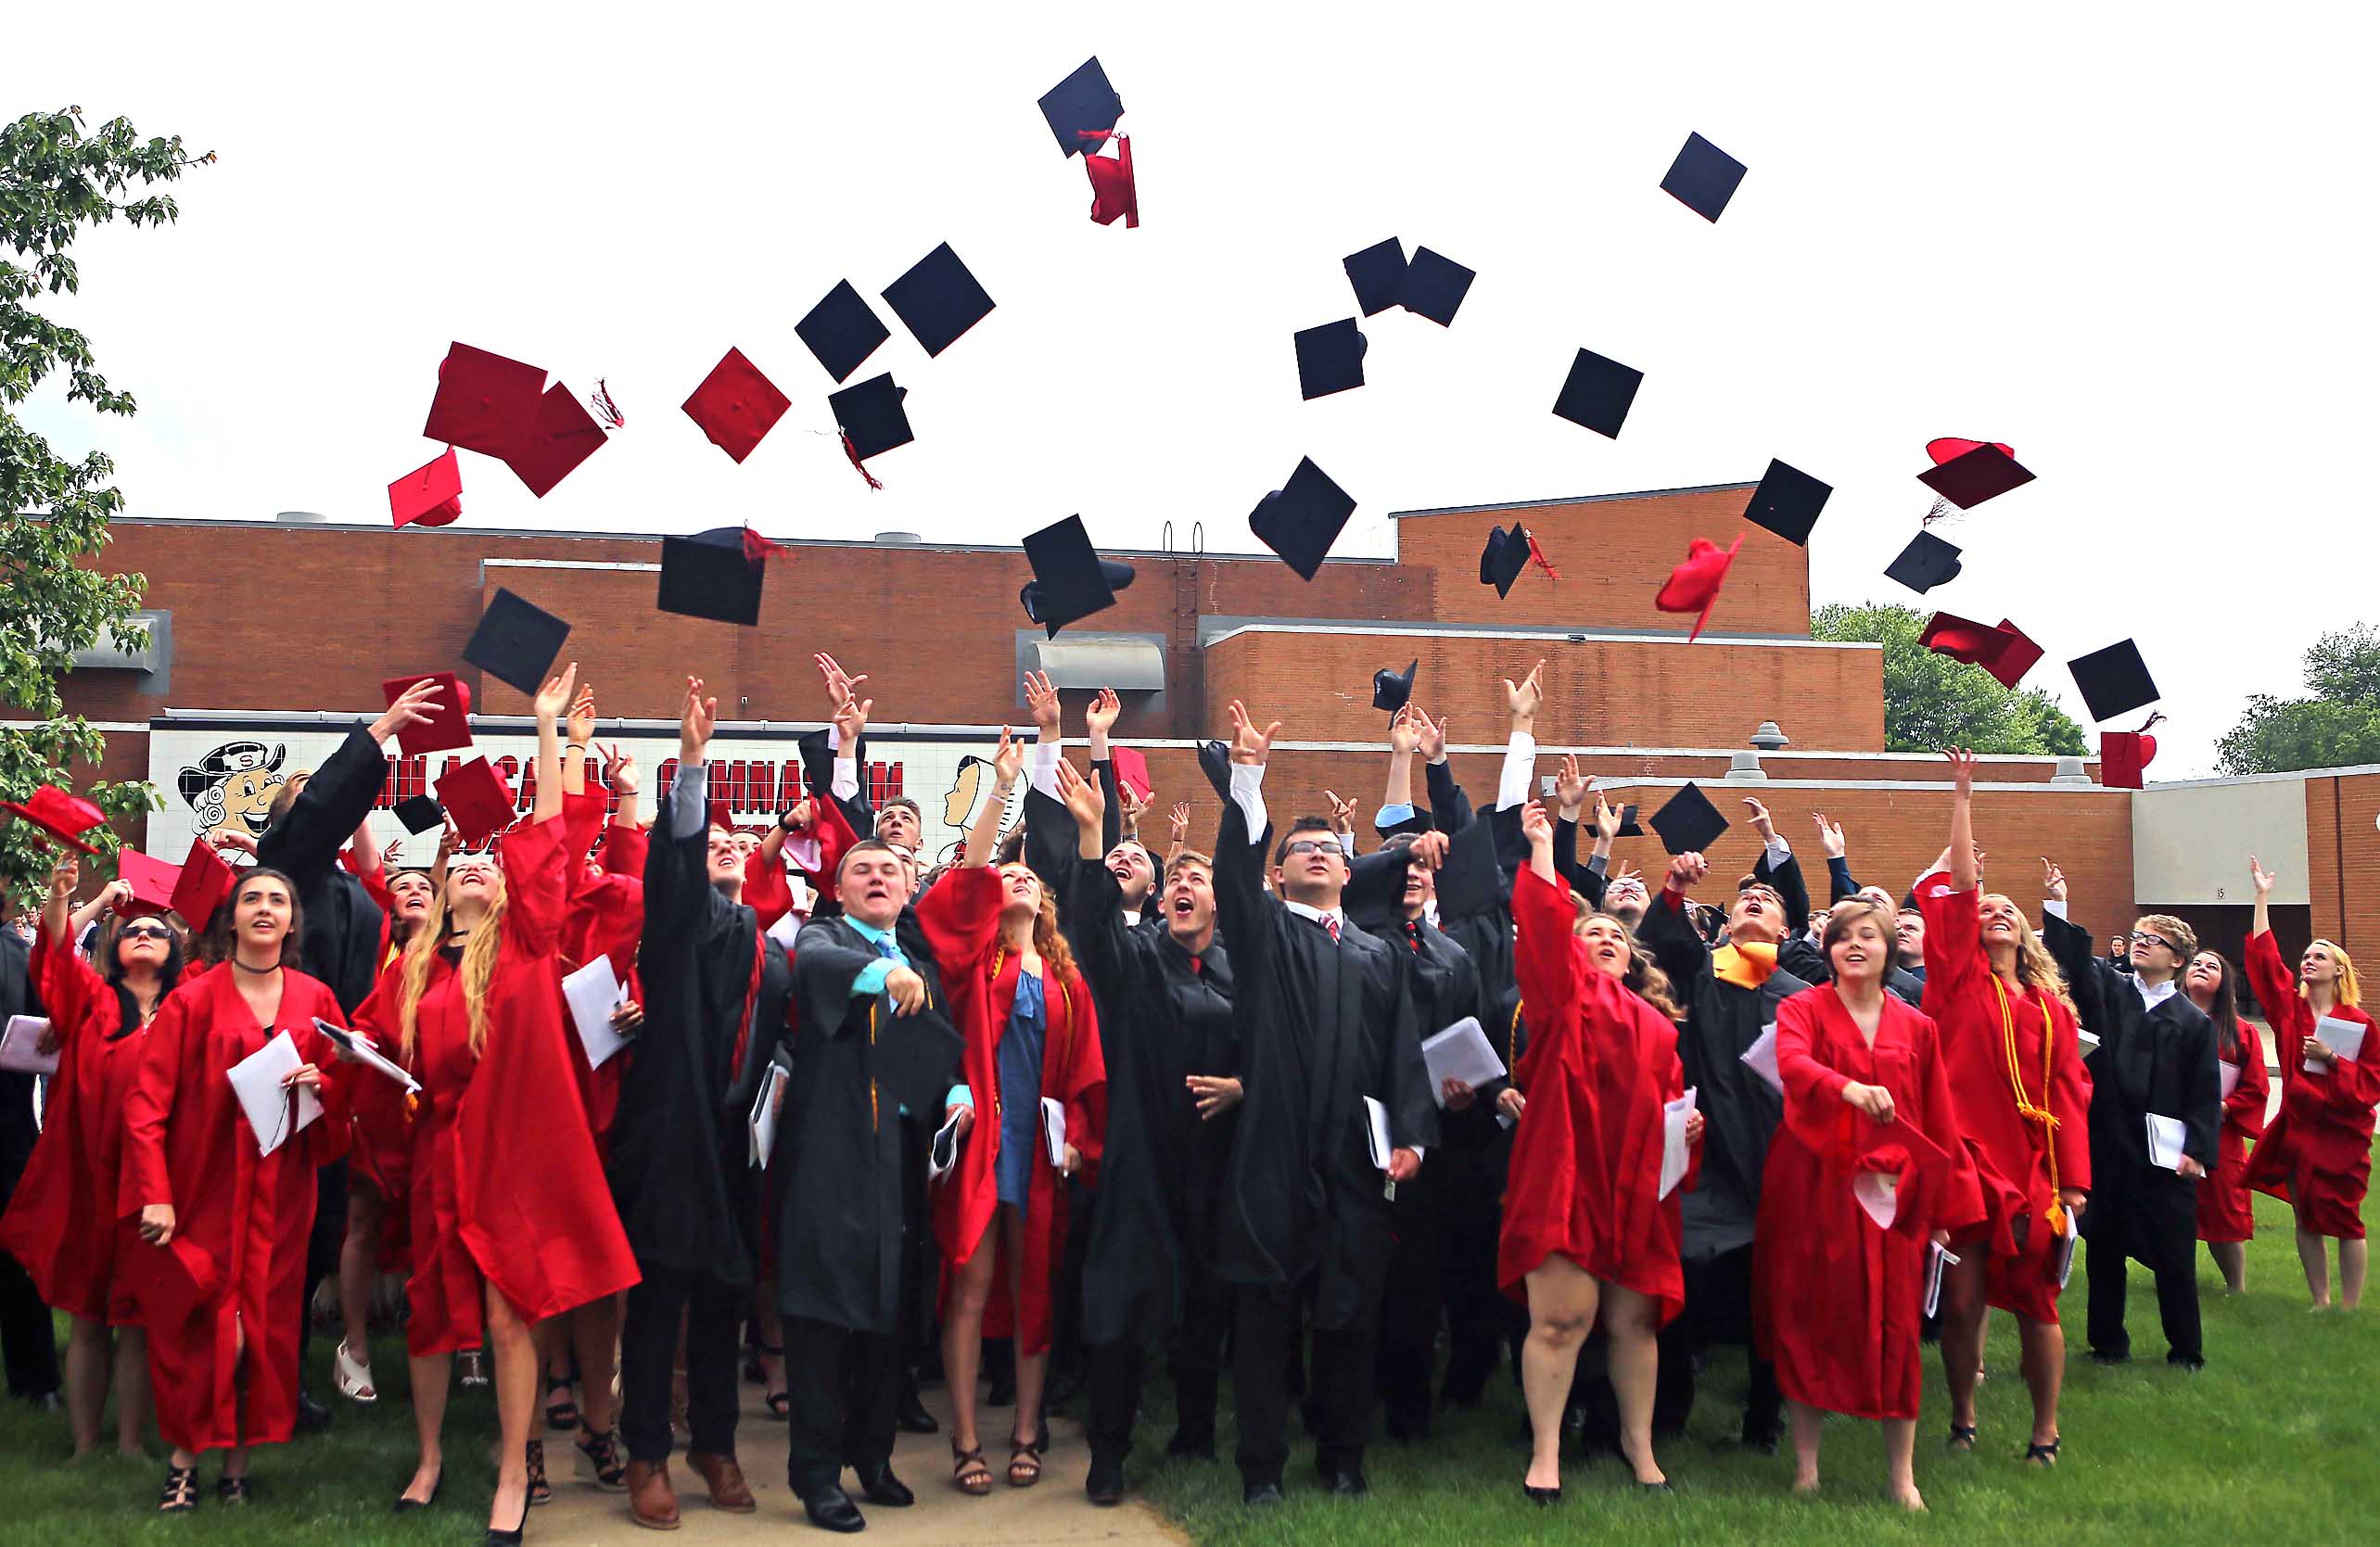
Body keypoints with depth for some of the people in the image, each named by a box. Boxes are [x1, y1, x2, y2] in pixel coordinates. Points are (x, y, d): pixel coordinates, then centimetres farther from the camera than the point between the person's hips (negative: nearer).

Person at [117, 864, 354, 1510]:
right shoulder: (193, 1000, -4)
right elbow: (147, 1101, -8)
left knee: (265, 1323, 2)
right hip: (203, 1189, -2)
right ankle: (184, 1457, 14)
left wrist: (321, 1084, -9)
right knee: (196, 1328, -2)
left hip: (281, 1192, 2)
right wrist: (155, 1194, -16)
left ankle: (238, 1463, 13)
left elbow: (345, 1086, 15)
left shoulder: (314, 999, 5)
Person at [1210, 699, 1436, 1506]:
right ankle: (1261, 1463, 10)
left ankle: (1343, 1455, 21)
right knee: (1265, 1311, 1)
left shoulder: (1379, 955, 17)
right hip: (1273, 1156, -2)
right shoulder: (1263, 931, 10)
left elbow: (1404, 1049, 9)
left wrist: (1410, 1135, -3)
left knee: (1350, 1313, 7)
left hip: (1355, 1160, 3)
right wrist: (1249, 776, -20)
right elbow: (1234, 865, -8)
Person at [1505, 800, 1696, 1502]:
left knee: (1635, 1319, 9)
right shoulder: (1564, 990, 8)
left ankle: (1638, 1439, 25)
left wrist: (1687, 1129, 2)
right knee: (1561, 1316, -8)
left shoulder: (1657, 1025, 20)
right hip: (1566, 1174, -4)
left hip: (1637, 1186, 4)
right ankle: (1545, 1452, 2)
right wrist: (1542, 845, -9)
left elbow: (1670, 1099, 23)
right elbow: (1545, 927, -7)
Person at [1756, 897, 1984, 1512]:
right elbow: (1793, 1061, -22)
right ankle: (1805, 1463, 15)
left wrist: (1947, 1207, 5)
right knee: (1810, 1321, 4)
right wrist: (1848, 1088, -41)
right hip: (1815, 1187, -2)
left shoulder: (1916, 1028, 8)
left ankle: (1903, 1476, 11)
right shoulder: (1803, 1009, 0)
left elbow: (1939, 1121, 9)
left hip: (1891, 1194, 2)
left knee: (1894, 1327, 1)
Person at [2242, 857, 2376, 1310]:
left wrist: (2332, 1059, -21)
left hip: (2341, 1134, -4)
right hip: (2297, 1128, 4)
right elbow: (2265, 957, -2)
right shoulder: (2291, 1007, 3)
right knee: (2306, 1220, 9)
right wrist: (2263, 897, -2)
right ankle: (2320, 1302, 20)